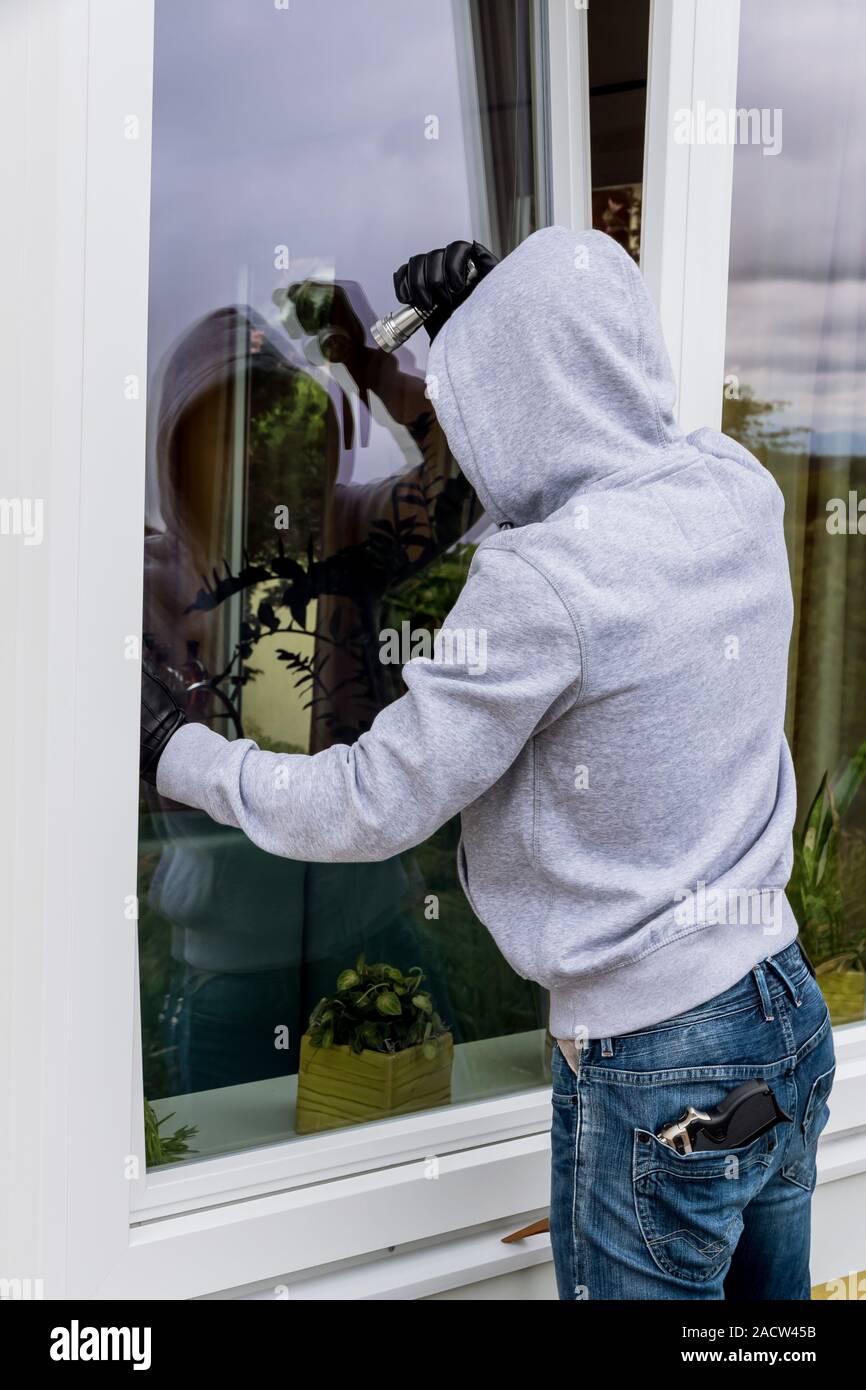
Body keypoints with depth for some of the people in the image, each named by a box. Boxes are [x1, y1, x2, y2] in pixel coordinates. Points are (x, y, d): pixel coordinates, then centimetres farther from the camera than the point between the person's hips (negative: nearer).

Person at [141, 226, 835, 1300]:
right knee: (768, 1289, 23)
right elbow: (616, 424, 24)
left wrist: (176, 755, -1)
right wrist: (496, 329, 21)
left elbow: (372, 808, -15)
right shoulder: (736, 489, -3)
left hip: (649, 1066, -7)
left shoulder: (543, 578, -24)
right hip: (791, 1010, 8)